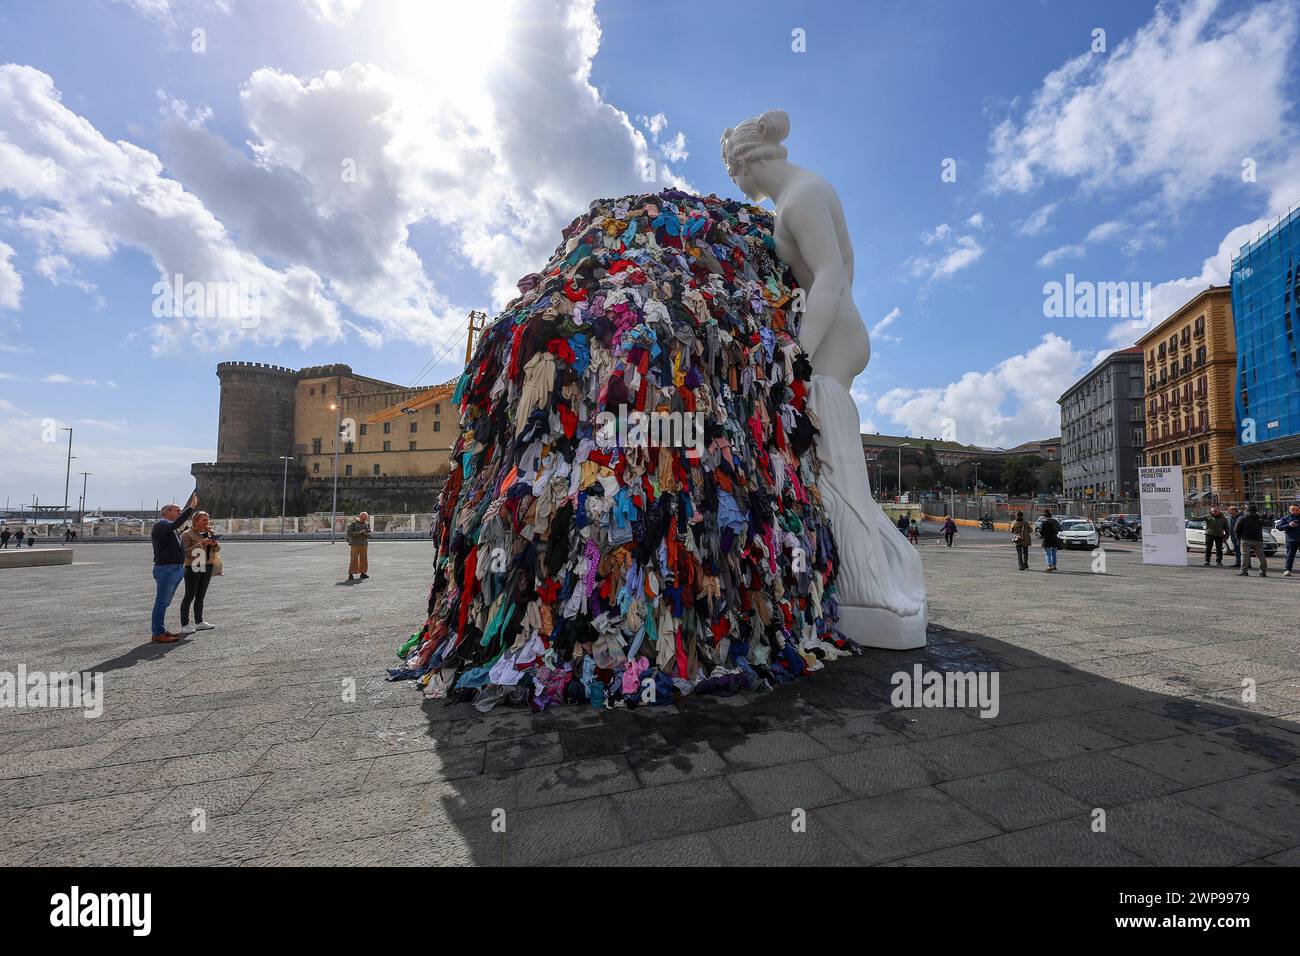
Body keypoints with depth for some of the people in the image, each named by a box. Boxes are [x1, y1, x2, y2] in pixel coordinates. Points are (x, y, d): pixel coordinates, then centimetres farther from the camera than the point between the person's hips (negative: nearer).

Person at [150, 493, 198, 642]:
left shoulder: (172, 529, 22)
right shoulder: (161, 524, -9)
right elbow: (175, 524, -31)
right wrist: (191, 507, -32)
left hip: (177, 569, 10)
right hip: (166, 569, -10)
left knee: (165, 602, 14)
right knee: (161, 602, -6)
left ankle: (161, 631, 20)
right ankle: (158, 633, -3)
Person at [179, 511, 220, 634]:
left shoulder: (209, 532, 10)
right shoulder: (187, 534, -8)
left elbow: (217, 549, 12)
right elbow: (186, 552, -16)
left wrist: (214, 543, -9)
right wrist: (201, 544, -26)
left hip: (207, 567, 6)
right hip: (193, 567, -6)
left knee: (200, 596, 11)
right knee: (189, 596, -6)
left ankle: (199, 622, 16)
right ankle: (184, 625, -3)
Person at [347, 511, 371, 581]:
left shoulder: (367, 524, 8)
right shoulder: (353, 523, -5)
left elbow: (369, 534, 8)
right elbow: (349, 533, -11)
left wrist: (366, 534, -15)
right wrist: (359, 533, -20)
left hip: (364, 544, 5)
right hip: (355, 543, -5)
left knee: (363, 558, 6)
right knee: (354, 558, -6)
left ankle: (362, 573, 14)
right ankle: (350, 574, -3)